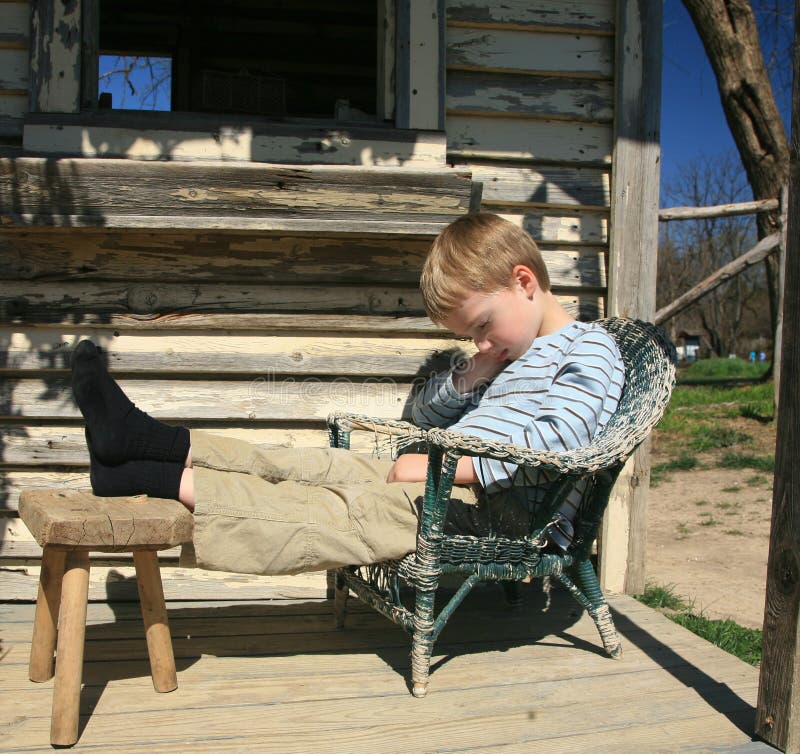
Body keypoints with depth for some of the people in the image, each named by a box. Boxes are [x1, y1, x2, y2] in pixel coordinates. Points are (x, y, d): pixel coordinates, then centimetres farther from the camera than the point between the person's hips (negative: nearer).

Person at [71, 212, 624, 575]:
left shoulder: (590, 350, -5)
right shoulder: (507, 354, 24)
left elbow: (556, 442, -23)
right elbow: (424, 414, 26)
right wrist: (466, 379, 5)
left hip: (505, 509, -9)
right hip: (451, 481, 9)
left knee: (342, 511, -21)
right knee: (321, 468, -7)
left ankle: (163, 480, -26)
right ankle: (154, 443, -13)